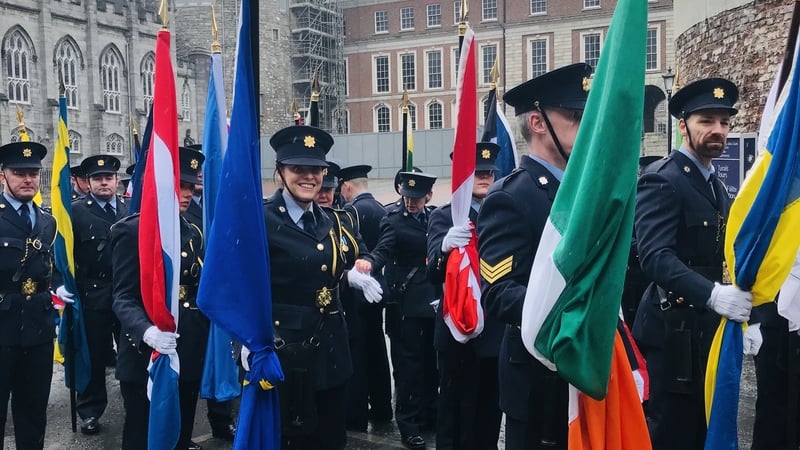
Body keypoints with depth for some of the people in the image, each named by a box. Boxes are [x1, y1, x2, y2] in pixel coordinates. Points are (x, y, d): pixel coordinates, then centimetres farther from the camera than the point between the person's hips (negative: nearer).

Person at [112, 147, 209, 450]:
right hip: (147, 355, -6)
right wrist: (145, 331, -32)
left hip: (189, 351, 6)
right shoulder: (133, 230, -8)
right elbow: (123, 297, -14)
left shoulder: (192, 233, 12)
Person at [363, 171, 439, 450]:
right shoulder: (394, 222, -8)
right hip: (407, 305, -5)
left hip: (434, 301, 5)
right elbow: (382, 251, -24)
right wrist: (369, 263, -45)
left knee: (431, 362, 15)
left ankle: (430, 414, 29)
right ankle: (409, 425, 10)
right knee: (408, 364, 0)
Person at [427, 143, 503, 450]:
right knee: (456, 410, 2)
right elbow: (434, 274, -18)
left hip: (498, 330, 4)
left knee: (491, 408, 14)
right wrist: (445, 247, -39)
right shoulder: (443, 216, -3)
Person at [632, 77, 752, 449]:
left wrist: (741, 317, 10)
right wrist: (712, 295, -34)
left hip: (708, 330, 9)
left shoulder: (716, 186, 16)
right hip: (675, 333, -9)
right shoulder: (661, 181, -13)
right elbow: (655, 257, -25)